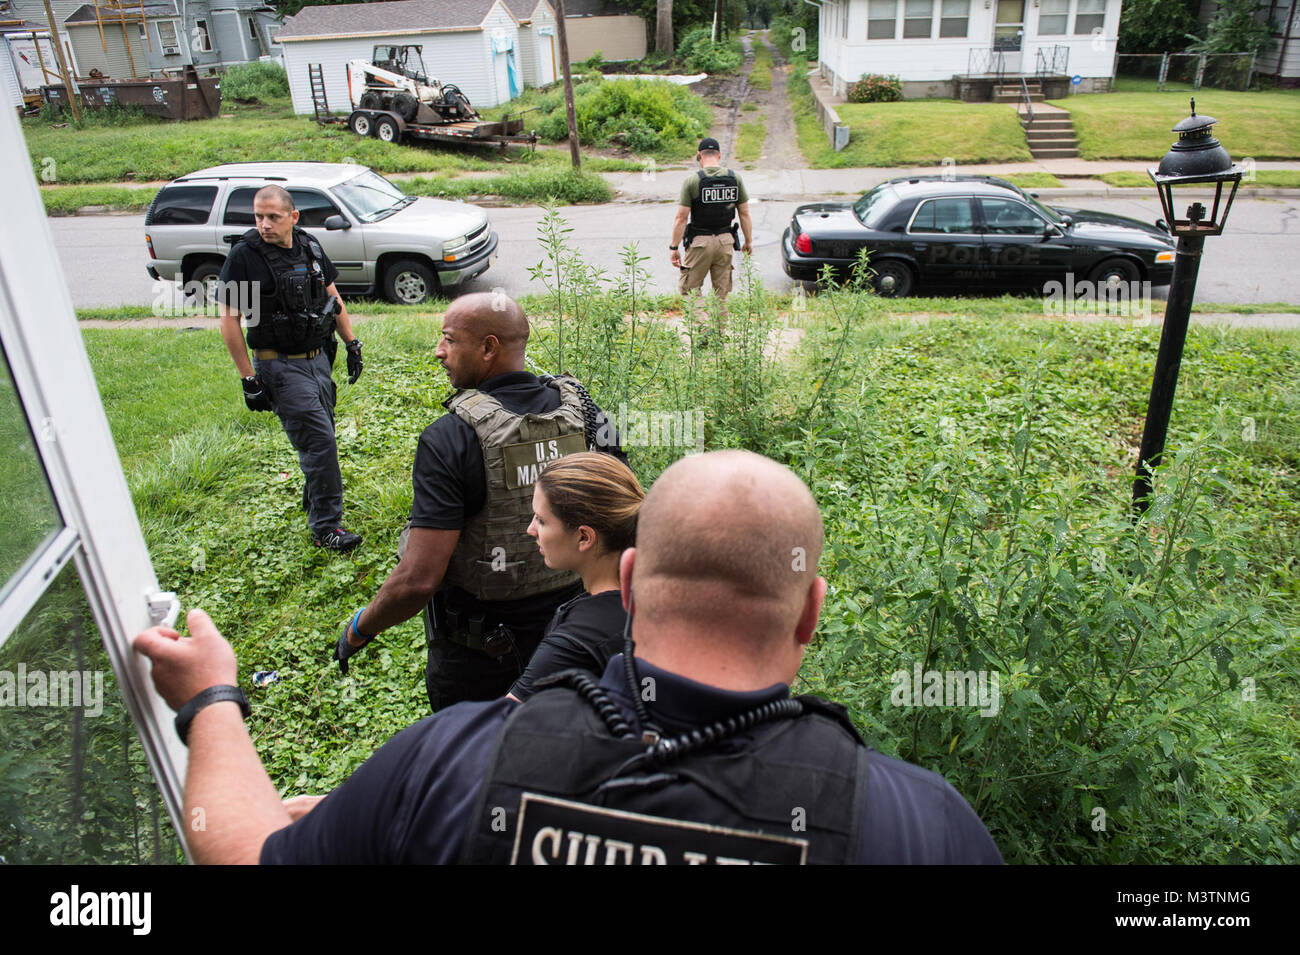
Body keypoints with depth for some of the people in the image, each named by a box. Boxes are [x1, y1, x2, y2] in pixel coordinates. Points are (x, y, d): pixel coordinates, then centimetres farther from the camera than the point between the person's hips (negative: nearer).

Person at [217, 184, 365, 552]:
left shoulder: (310, 247, 4)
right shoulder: (244, 255, -13)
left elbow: (333, 298, 16)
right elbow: (229, 320, -10)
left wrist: (352, 344, 11)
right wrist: (249, 379, -12)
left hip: (317, 359, 6)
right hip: (279, 366, -6)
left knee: (321, 435, 16)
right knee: (318, 440, -11)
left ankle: (315, 499, 40)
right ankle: (325, 527, -1)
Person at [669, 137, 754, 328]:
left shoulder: (692, 180, -10)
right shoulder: (735, 178, 0)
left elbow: (681, 218, -11)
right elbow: (744, 214, 4)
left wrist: (674, 247, -6)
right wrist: (749, 241, 15)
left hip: (700, 241, -4)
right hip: (725, 241, 4)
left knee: (689, 287, 8)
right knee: (721, 292, 13)